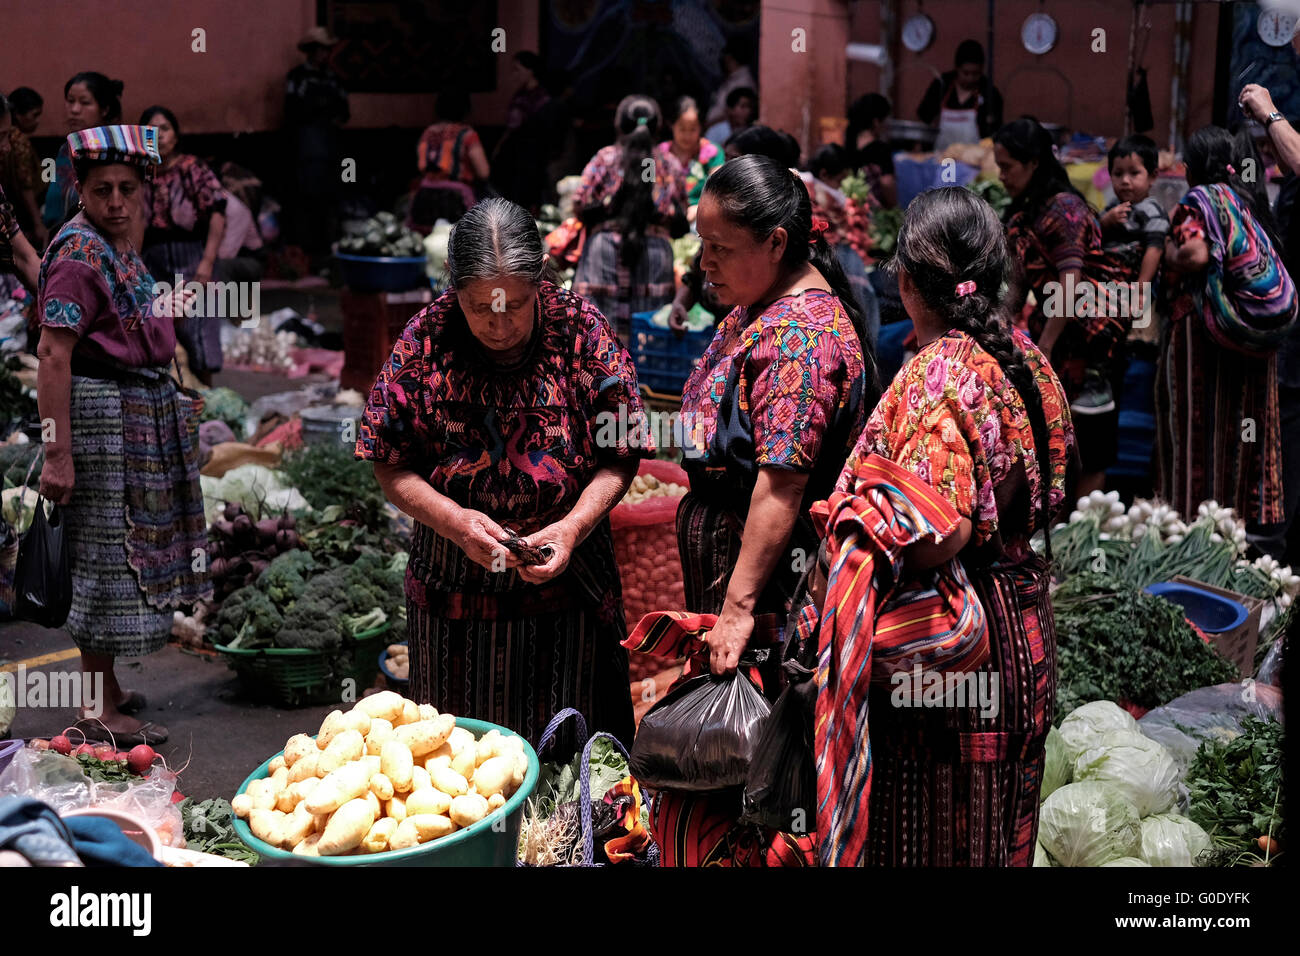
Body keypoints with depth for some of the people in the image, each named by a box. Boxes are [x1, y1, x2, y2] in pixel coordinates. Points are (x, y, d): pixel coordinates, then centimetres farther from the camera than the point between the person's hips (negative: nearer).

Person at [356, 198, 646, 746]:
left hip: (563, 574, 0)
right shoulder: (424, 343, -11)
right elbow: (391, 465, -4)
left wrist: (573, 527, -21)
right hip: (456, 588, 0)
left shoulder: (582, 332, -11)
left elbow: (619, 456, -5)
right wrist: (454, 520, -20)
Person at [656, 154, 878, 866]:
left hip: (766, 560, -10)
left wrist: (739, 603, -27)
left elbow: (783, 481, -26)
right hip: (721, 540, 10)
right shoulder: (759, 308, 13)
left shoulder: (800, 334, -20)